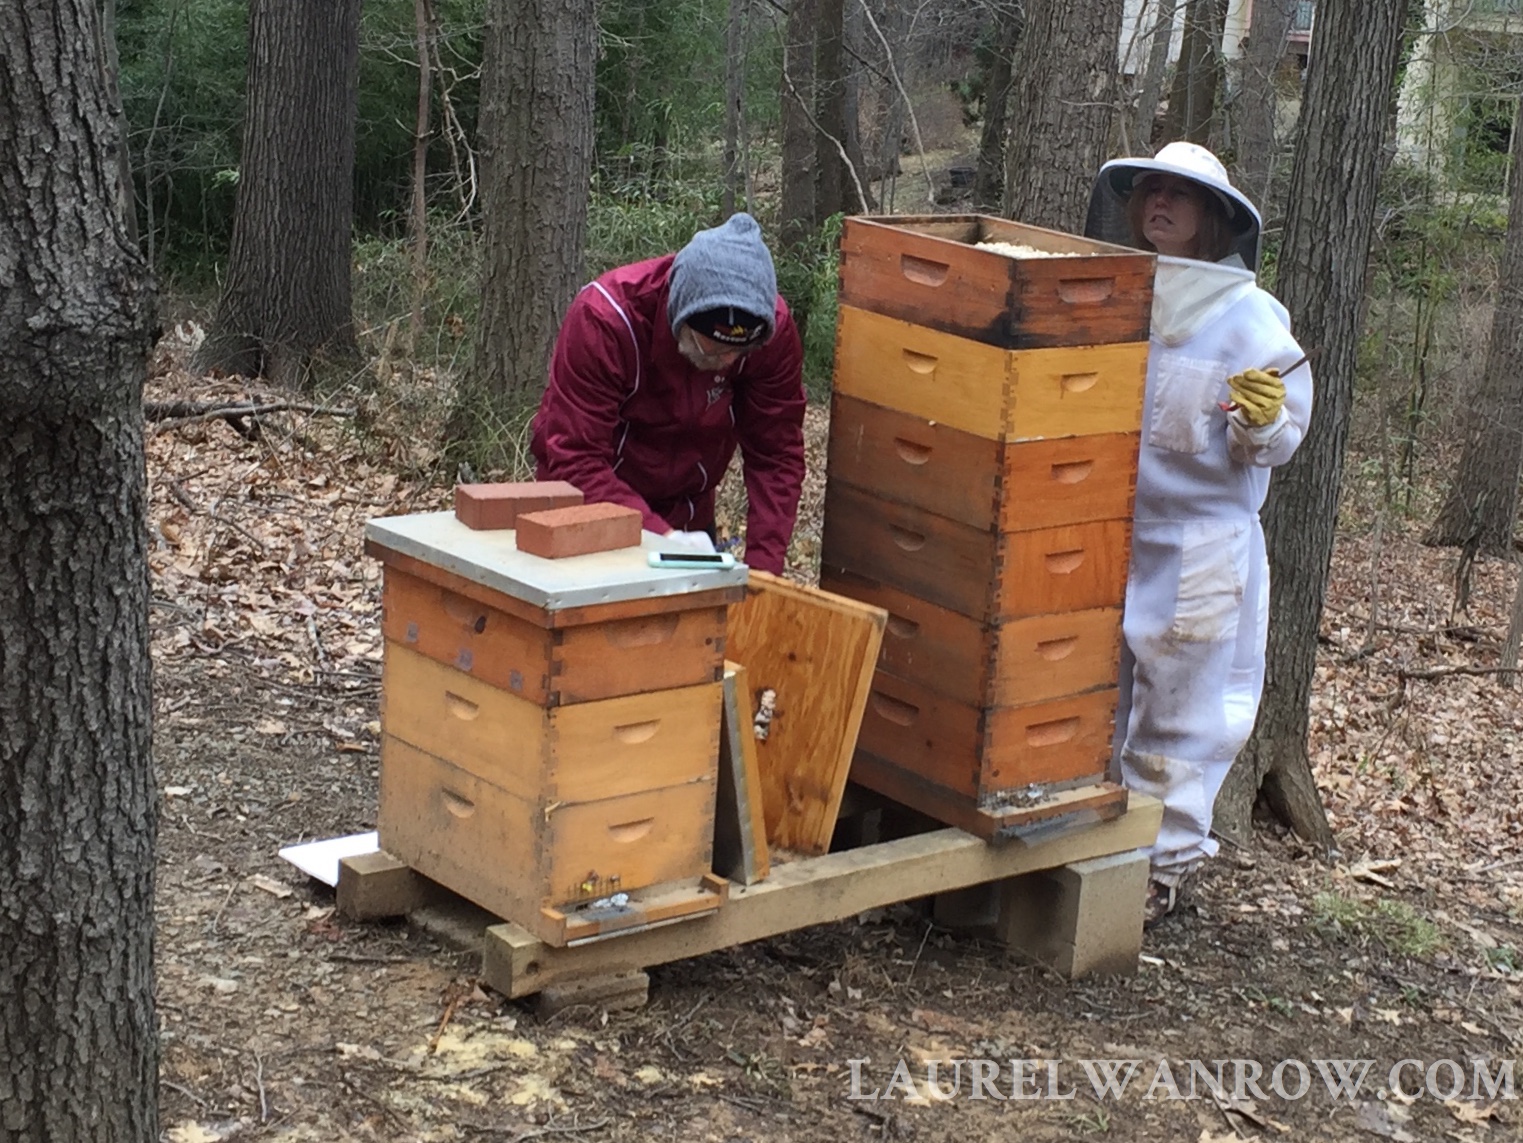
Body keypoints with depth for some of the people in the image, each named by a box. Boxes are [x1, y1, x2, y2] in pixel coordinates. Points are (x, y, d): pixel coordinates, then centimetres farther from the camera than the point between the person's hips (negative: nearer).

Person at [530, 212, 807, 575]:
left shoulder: (774, 327, -19)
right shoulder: (604, 319, -30)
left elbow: (775, 455, -12)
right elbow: (574, 462, -29)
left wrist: (765, 564, -22)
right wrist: (660, 537, -38)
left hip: (689, 518, 3)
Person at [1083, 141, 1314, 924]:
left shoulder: (1251, 317, -9)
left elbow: (1277, 442, -7)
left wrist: (1261, 422, -26)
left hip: (1197, 548, -4)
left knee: (1178, 709, 5)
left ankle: (1164, 858, 18)